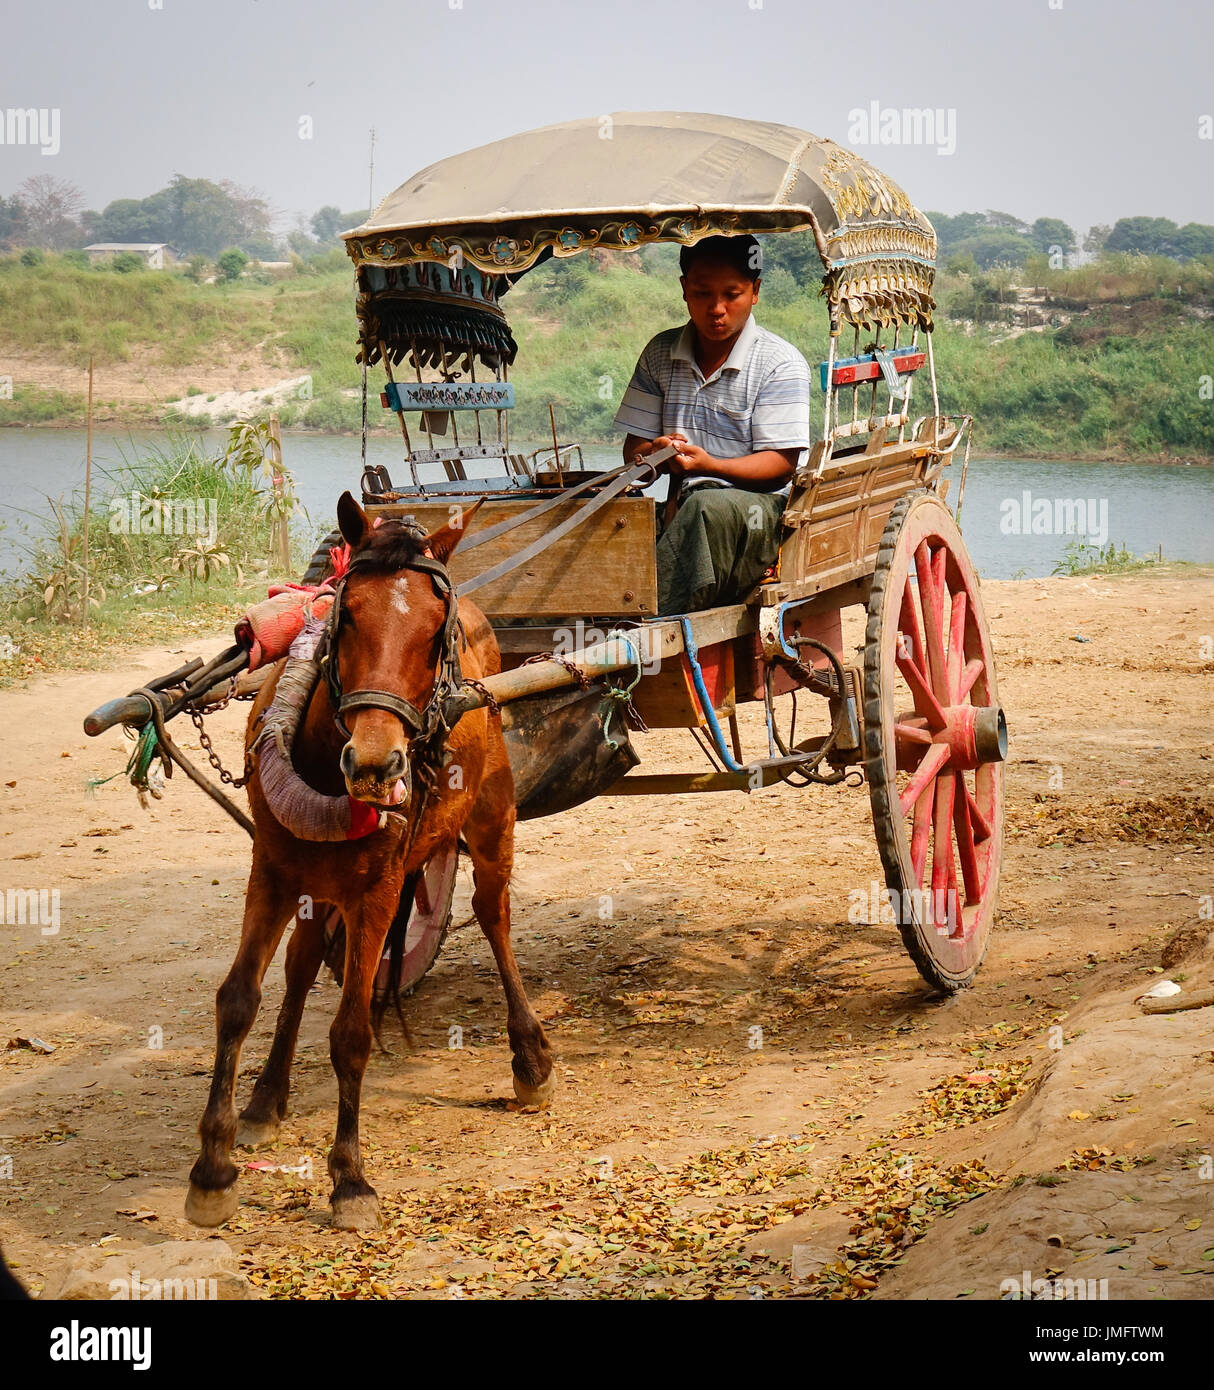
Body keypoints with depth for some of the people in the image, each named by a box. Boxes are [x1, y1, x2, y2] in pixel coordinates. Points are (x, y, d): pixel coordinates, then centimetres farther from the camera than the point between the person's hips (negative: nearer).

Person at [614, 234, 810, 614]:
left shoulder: (781, 363, 0)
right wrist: (657, 454, -11)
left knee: (708, 507, -40)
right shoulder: (659, 354, 15)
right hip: (682, 507, 4)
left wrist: (709, 464, -22)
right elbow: (633, 450, 15)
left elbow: (782, 462, -6)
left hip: (759, 505, -4)